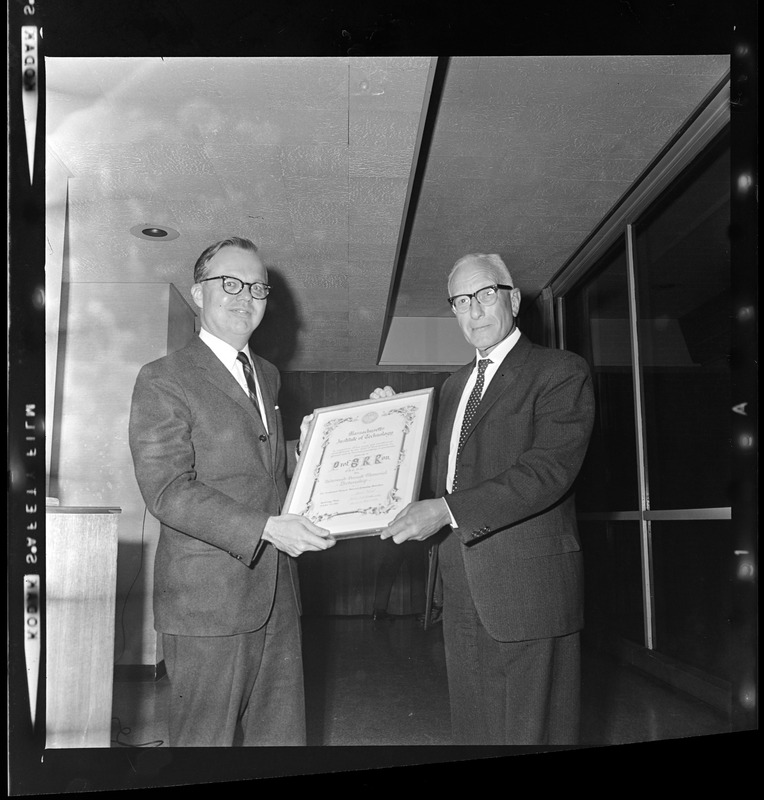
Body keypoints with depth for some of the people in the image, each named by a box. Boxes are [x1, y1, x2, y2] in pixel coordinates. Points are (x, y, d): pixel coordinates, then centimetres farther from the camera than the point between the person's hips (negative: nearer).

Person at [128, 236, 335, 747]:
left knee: (283, 735, 14)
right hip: (209, 599, -7)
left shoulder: (267, 375, 17)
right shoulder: (163, 380, -8)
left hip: (277, 593, 7)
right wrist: (267, 527, -24)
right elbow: (168, 491, -17)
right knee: (207, 739, 6)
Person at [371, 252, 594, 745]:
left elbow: (547, 471, -20)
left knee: (533, 731, 4)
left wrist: (446, 510, -27)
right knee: (474, 728, 16)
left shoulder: (561, 372, -7)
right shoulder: (455, 385, 18)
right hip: (463, 588, 7)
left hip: (530, 587, -7)